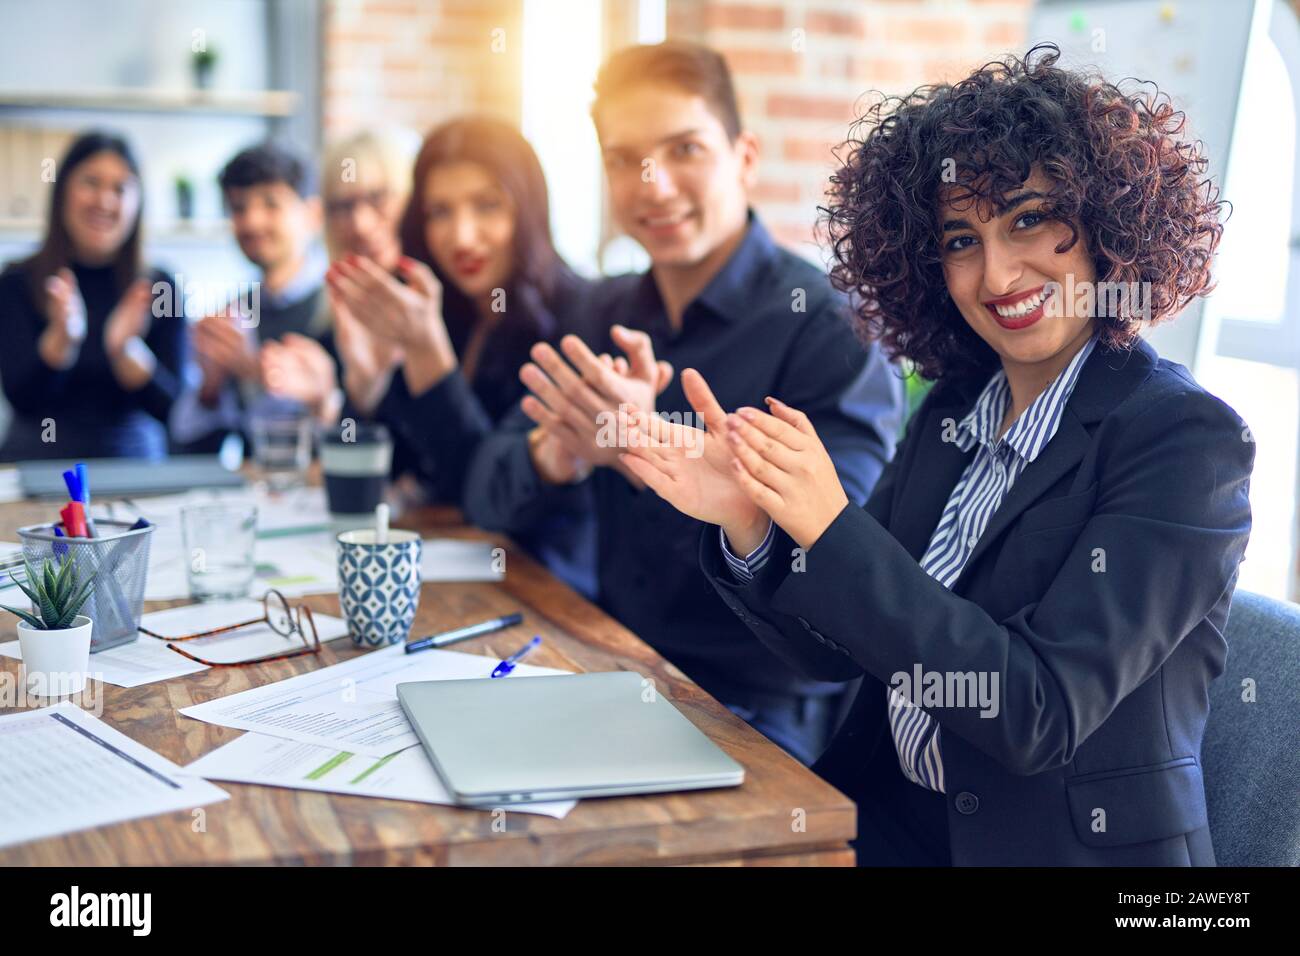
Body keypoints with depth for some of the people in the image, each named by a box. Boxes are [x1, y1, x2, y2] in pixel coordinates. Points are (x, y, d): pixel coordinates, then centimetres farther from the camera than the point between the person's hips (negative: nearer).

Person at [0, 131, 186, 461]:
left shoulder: (160, 288, 4)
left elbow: (170, 408, -3)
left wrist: (125, 350, -19)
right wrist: (61, 338, -22)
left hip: (134, 469, 1)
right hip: (37, 467, -1)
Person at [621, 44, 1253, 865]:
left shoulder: (1188, 440, -14)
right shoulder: (955, 408, 4)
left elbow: (1043, 715, -21)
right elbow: (841, 645, 4)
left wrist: (832, 529, -26)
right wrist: (748, 525, -14)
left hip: (1071, 843, -5)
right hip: (894, 820, 5)